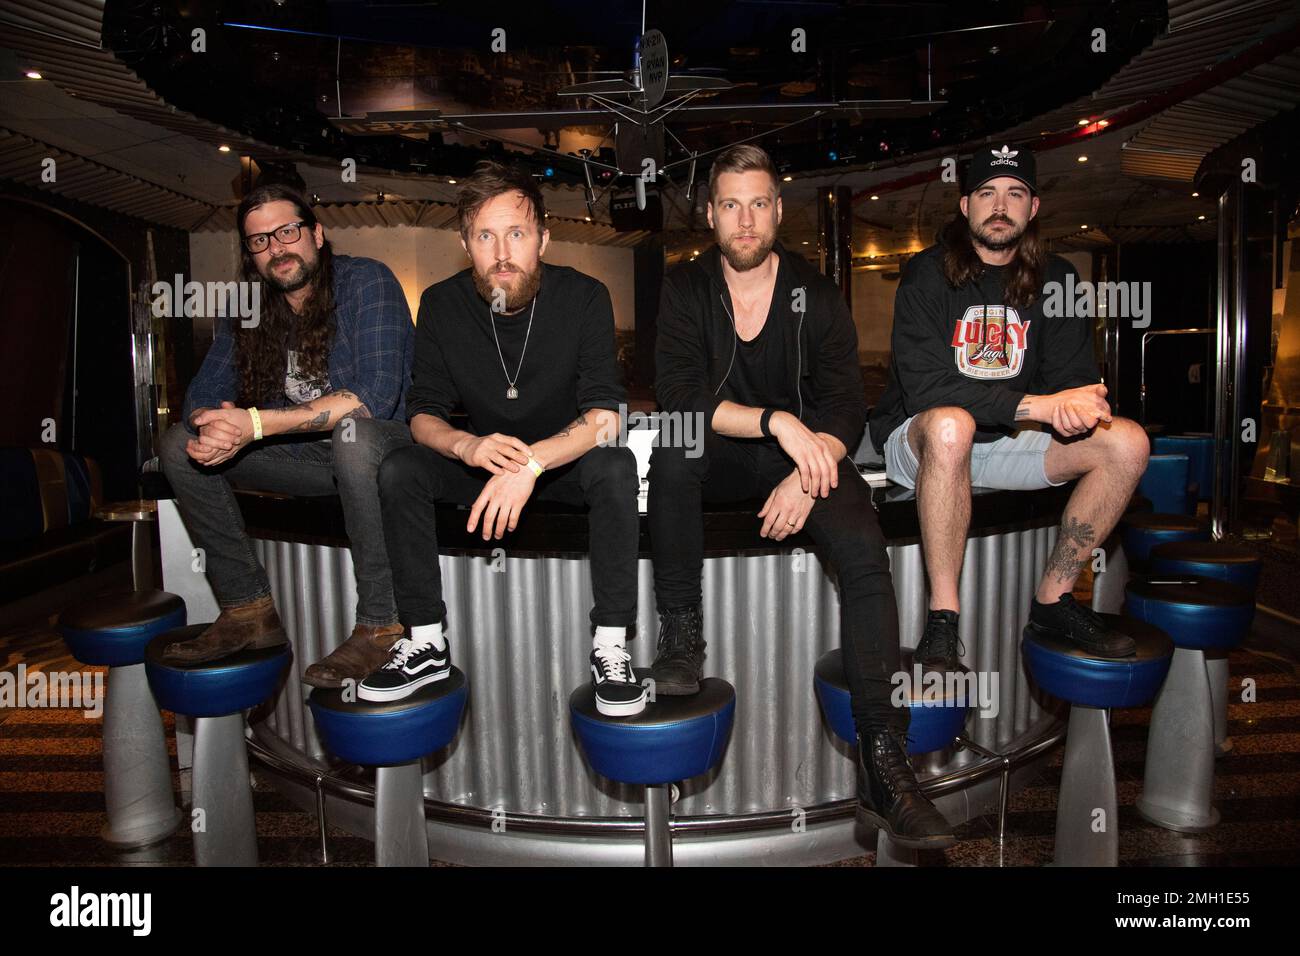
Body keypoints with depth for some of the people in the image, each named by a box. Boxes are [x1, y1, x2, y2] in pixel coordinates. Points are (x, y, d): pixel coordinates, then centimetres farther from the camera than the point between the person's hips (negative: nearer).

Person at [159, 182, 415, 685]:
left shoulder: (366, 281, -15)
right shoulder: (247, 307, 5)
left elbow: (374, 396, -28)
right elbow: (204, 393, 2)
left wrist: (256, 424, -31)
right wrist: (213, 426, -25)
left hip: (388, 444, -6)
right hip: (309, 457, 6)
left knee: (352, 431, -39)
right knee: (180, 443, -3)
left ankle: (380, 624, -26)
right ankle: (248, 608, 1)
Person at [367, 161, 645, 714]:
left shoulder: (583, 297, -17)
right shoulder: (441, 305, -9)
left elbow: (604, 415, -26)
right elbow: (423, 413, -9)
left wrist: (532, 463, -44)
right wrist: (466, 445, -33)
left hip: (567, 460, -2)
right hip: (482, 459, 3)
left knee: (615, 466, -34)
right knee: (398, 471, -21)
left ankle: (610, 647, -24)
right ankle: (426, 643, -11)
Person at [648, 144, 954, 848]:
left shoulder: (816, 295, 2)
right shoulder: (685, 289, -1)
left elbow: (846, 406, -6)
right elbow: (679, 395, -16)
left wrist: (807, 473, -25)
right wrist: (777, 421, -29)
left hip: (802, 456, 1)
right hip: (719, 460, 0)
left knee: (866, 551, -26)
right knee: (672, 445, -34)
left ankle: (883, 768, -24)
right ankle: (681, 635, -20)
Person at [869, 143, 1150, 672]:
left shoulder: (1054, 280, 6)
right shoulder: (927, 274, -11)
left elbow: (1073, 374, 3)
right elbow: (924, 387, -23)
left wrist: (1075, 405, -24)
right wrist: (1034, 405, -30)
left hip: (1009, 440, 5)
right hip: (919, 440, -5)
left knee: (1127, 442, -14)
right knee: (950, 425, -39)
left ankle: (1052, 599, -2)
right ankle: (943, 615, -29)